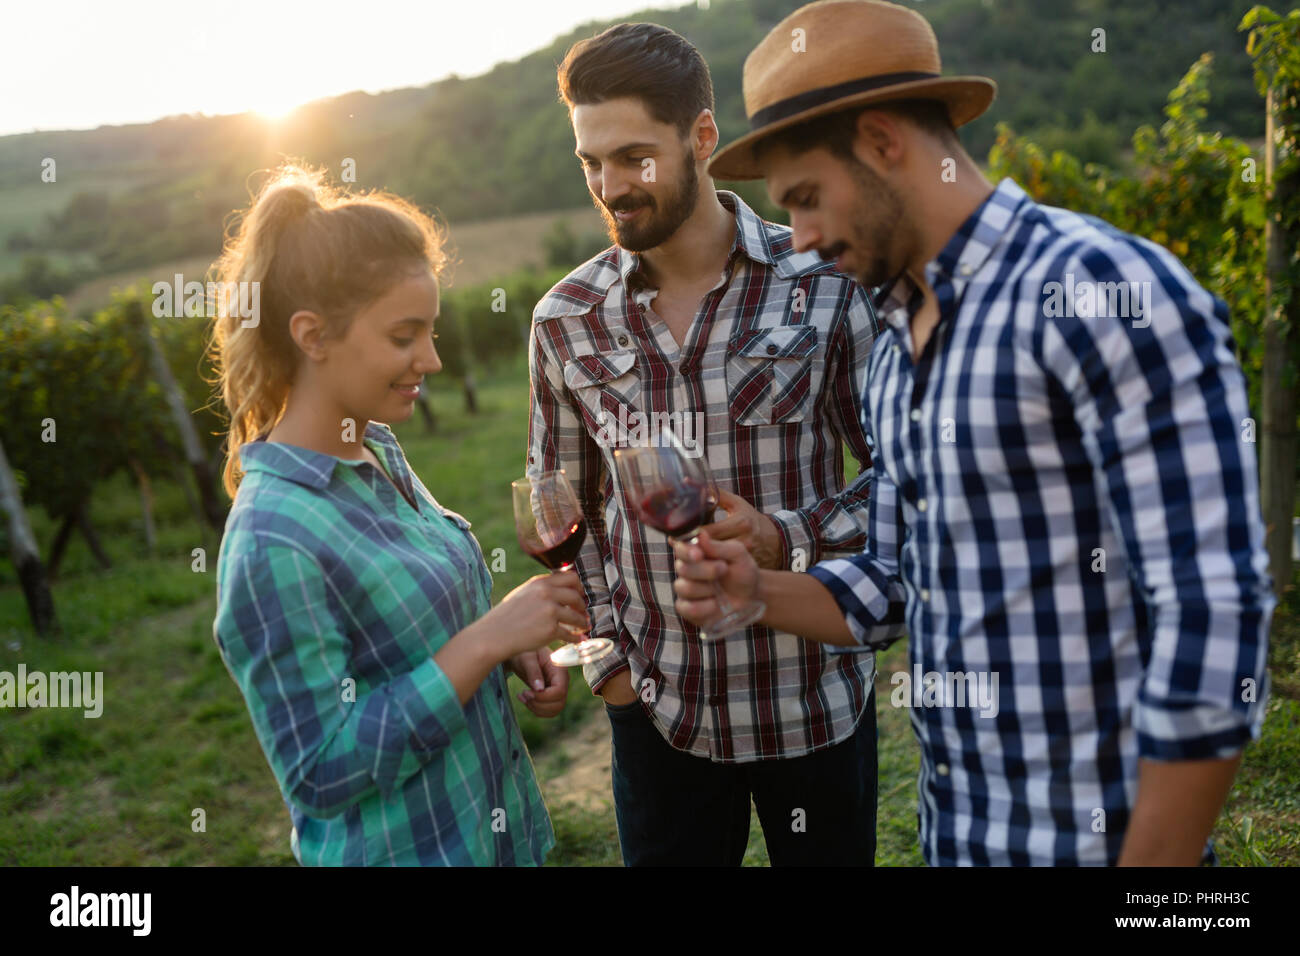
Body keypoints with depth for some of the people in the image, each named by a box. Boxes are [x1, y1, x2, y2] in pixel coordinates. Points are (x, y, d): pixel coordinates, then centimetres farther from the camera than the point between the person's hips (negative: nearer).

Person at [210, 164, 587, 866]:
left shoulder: (378, 452, -1)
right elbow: (321, 770, -23)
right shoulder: (272, 543, -26)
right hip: (405, 847, -7)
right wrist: (487, 640, -27)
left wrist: (513, 649, -6)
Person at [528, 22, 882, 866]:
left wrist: (787, 538, -19)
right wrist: (605, 656, 2)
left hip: (813, 696, -1)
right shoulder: (566, 320, -1)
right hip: (655, 704, 2)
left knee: (829, 855, 16)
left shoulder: (824, 283, -8)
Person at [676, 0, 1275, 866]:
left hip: (1088, 836, -7)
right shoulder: (894, 350, 8)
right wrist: (758, 591, -3)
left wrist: (1153, 859, -19)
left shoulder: (1104, 291, -19)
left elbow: (1214, 619, -22)